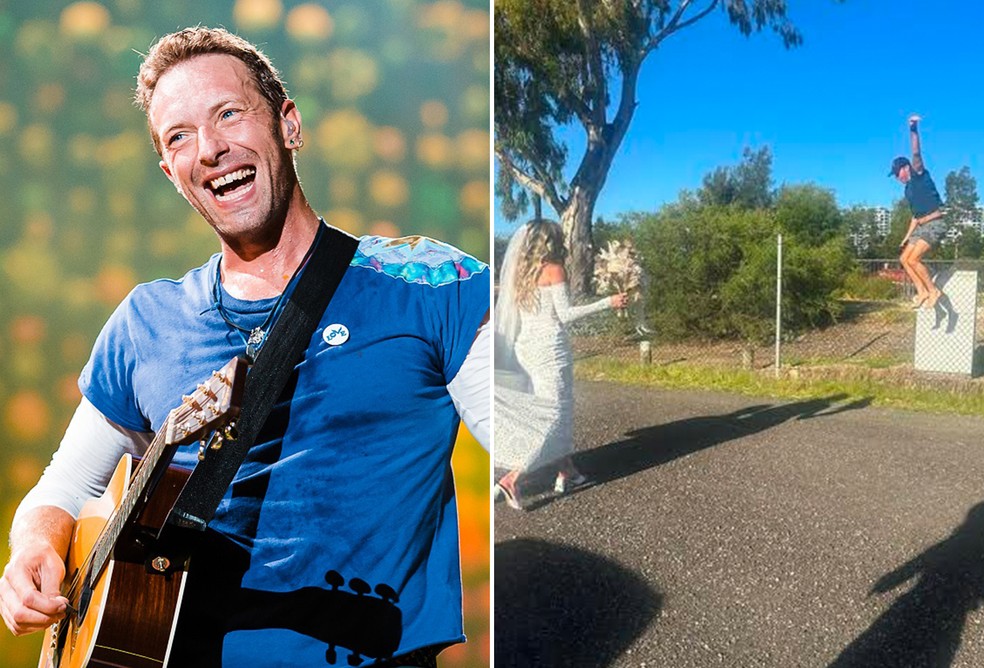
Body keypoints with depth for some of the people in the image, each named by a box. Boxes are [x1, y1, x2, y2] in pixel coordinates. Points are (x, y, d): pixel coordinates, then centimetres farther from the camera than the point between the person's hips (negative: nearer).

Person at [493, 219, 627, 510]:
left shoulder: (521, 272, 12)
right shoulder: (553, 269, -8)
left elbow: (514, 315, 10)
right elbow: (565, 314, -13)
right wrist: (608, 303, -9)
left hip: (525, 346, 8)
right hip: (550, 347, -8)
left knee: (554, 412, 17)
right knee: (555, 413, -4)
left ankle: (566, 473, 25)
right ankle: (512, 479, -12)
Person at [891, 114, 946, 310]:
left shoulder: (920, 175, -4)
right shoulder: (908, 190, 20)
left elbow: (916, 154, -22)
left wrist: (913, 130, -35)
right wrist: (907, 237, 22)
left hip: (934, 224, -10)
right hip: (921, 226, 10)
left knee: (913, 259, -20)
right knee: (904, 258, 4)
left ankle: (933, 291, -9)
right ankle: (922, 291, 6)